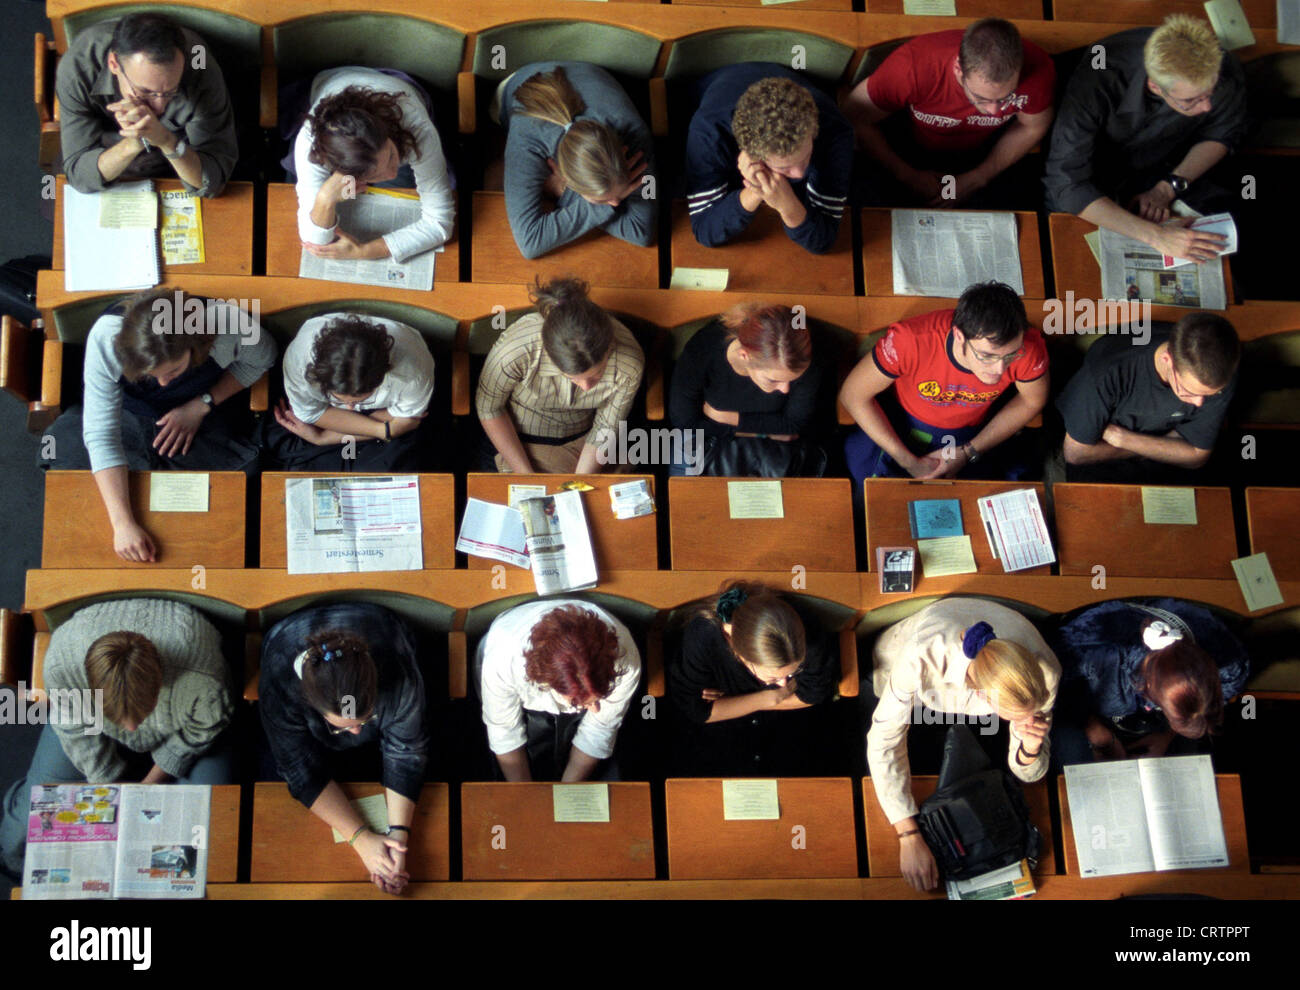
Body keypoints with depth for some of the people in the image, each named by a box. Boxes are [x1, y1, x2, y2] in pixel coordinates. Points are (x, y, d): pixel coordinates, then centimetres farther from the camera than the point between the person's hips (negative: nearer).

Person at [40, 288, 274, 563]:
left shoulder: (229, 323, -34)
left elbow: (260, 359, -9)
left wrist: (202, 405, -20)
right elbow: (101, 434, -34)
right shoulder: (105, 337, -36)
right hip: (127, 413, 0)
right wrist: (123, 524, -41)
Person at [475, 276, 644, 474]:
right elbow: (488, 407, -16)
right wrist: (526, 478, -18)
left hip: (585, 435, 2)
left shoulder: (629, 364, -30)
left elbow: (606, 428, -12)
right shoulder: (514, 350, -35)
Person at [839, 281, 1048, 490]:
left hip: (972, 435, 2)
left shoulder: (1028, 348, -32)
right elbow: (854, 394, -21)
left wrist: (968, 454, -14)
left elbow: (1032, 402, -9)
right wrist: (909, 463, -21)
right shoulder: (910, 341, -37)